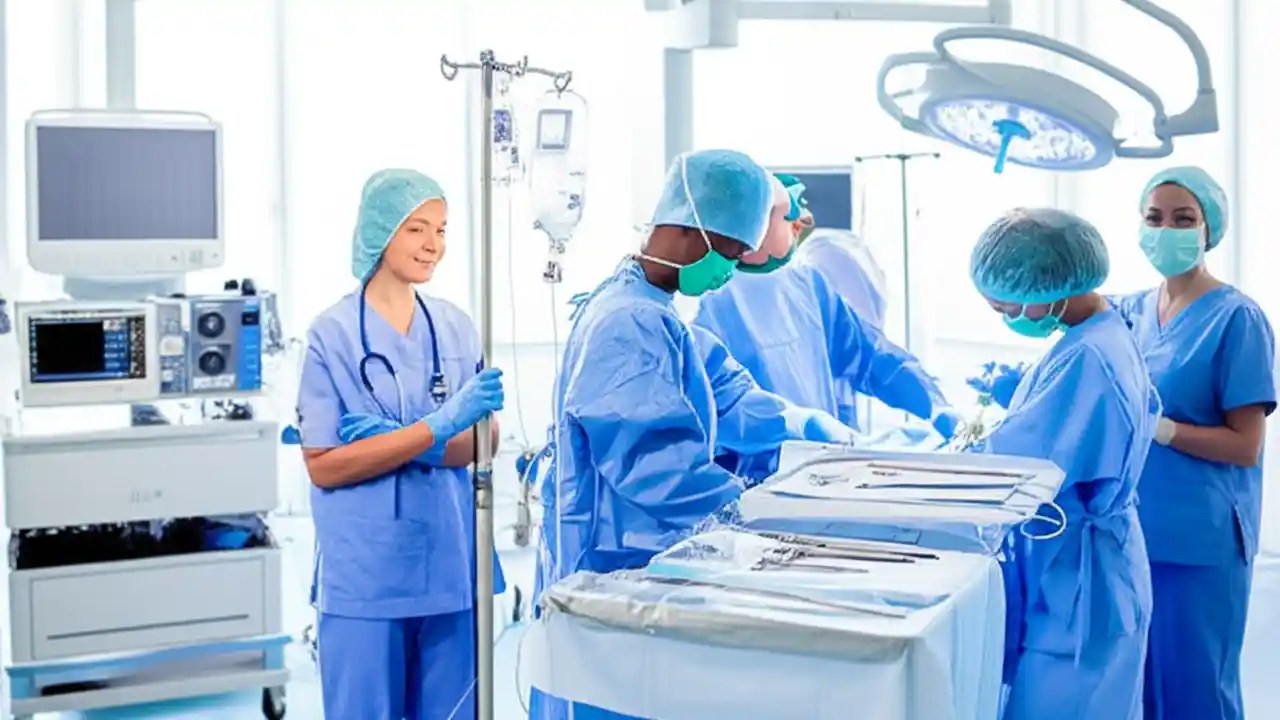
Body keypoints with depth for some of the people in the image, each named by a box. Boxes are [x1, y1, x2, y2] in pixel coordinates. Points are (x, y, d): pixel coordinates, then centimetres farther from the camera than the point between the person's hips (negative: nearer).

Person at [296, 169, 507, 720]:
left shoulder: (456, 327, 5)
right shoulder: (333, 333, -8)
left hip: (451, 565, 4)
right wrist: (439, 426, -19)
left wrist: (399, 443, -13)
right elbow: (323, 465, -11)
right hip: (365, 573, -4)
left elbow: (482, 441, 6)